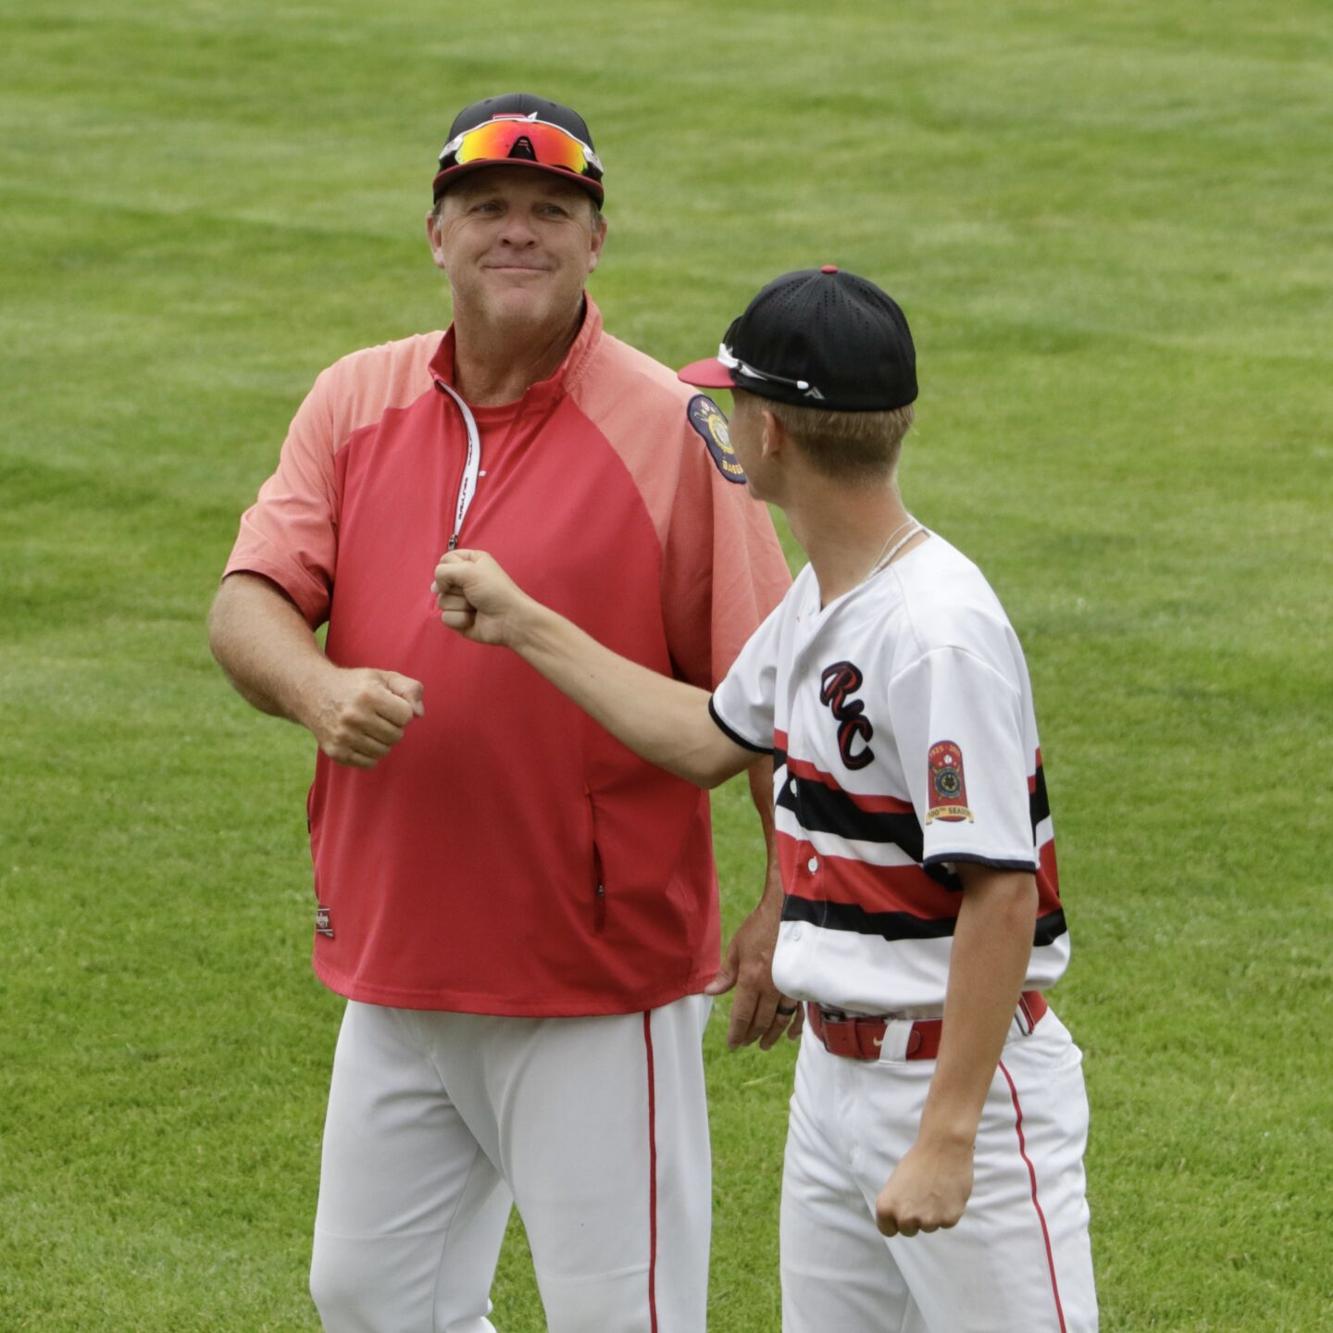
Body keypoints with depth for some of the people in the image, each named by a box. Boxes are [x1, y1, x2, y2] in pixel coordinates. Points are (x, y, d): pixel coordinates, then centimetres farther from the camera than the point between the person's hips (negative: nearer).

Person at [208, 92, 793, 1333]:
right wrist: (318, 690, -24)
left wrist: (787, 904, -17)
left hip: (598, 979, -5)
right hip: (393, 967, 5)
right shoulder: (355, 402, 6)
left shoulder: (672, 430, -8)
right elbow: (246, 602, -2)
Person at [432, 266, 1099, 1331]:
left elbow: (1004, 892, -25)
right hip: (835, 1072, 10)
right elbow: (710, 740, 26)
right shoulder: (819, 602, 8)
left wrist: (947, 1140, -27)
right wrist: (524, 626, 27)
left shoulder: (940, 629, -22)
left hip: (963, 1075, -10)